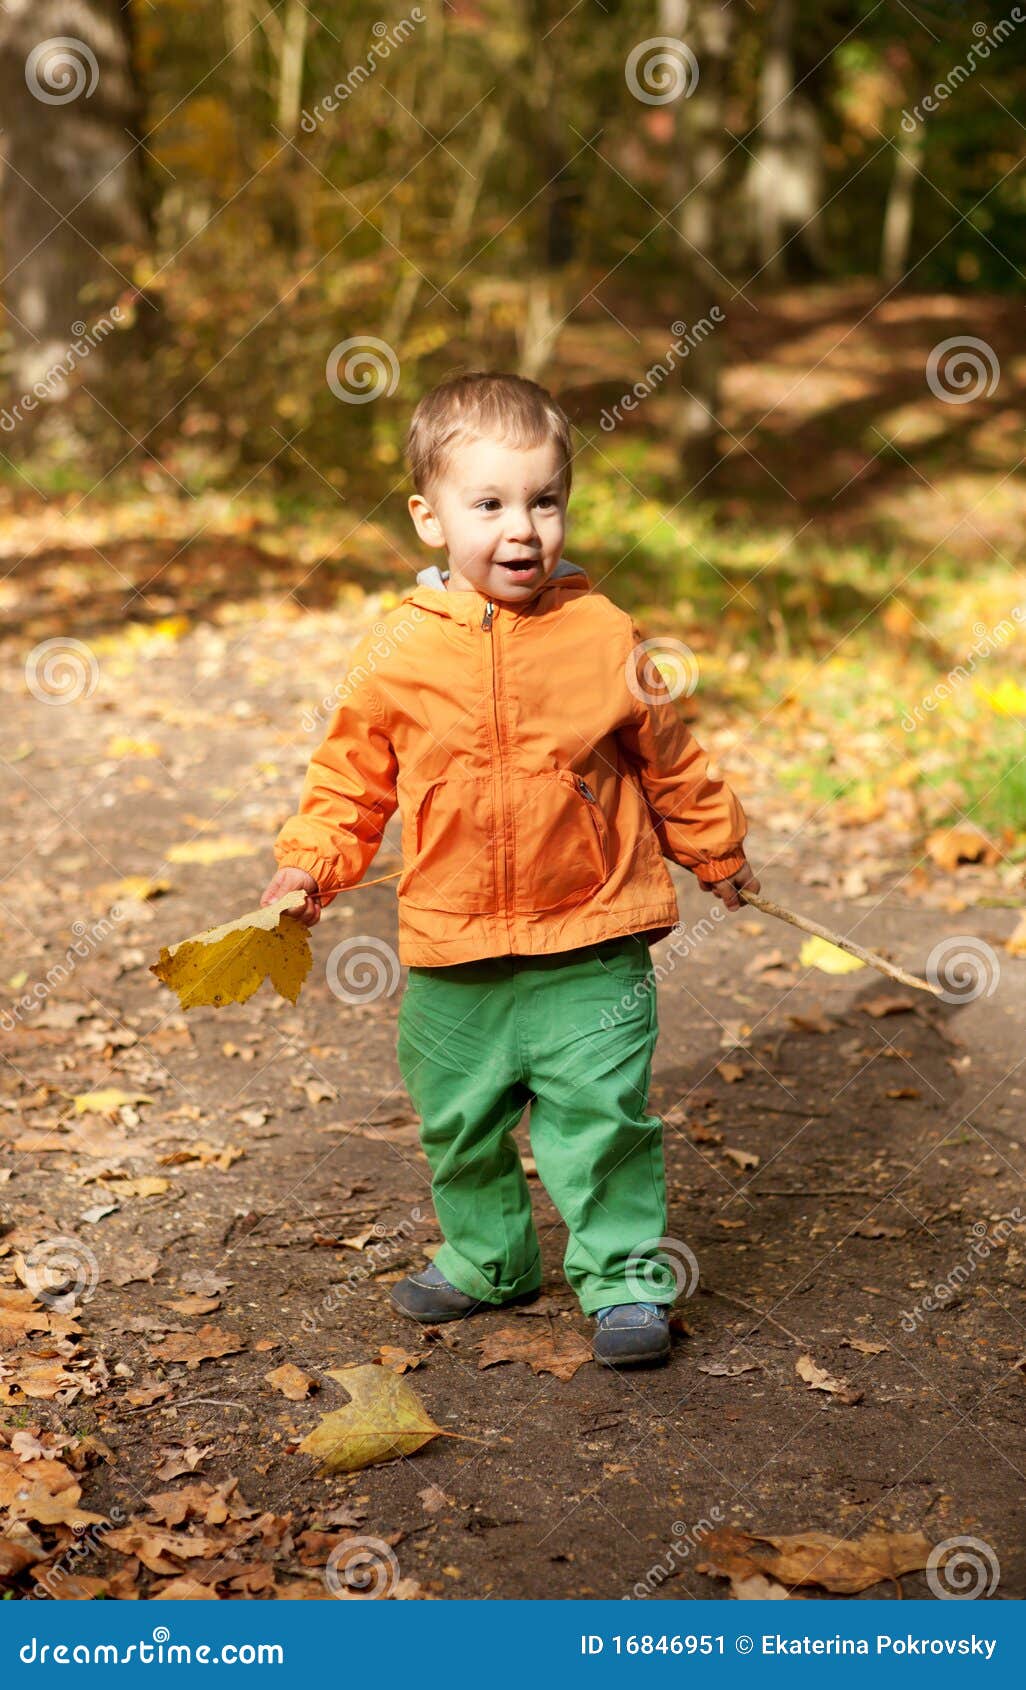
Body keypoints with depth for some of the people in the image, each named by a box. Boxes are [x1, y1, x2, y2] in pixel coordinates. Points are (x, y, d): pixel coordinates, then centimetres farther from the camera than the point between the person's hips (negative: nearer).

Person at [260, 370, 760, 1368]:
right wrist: (313, 861, -5)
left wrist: (715, 849, 18)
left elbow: (666, 757, 8)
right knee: (459, 1125, 16)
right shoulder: (398, 650, -5)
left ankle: (625, 1278, 14)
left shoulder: (602, 634, -5)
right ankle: (486, 1260, 37)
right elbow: (351, 772, 7)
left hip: (591, 950, -2)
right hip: (452, 957, 2)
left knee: (604, 1118, -2)